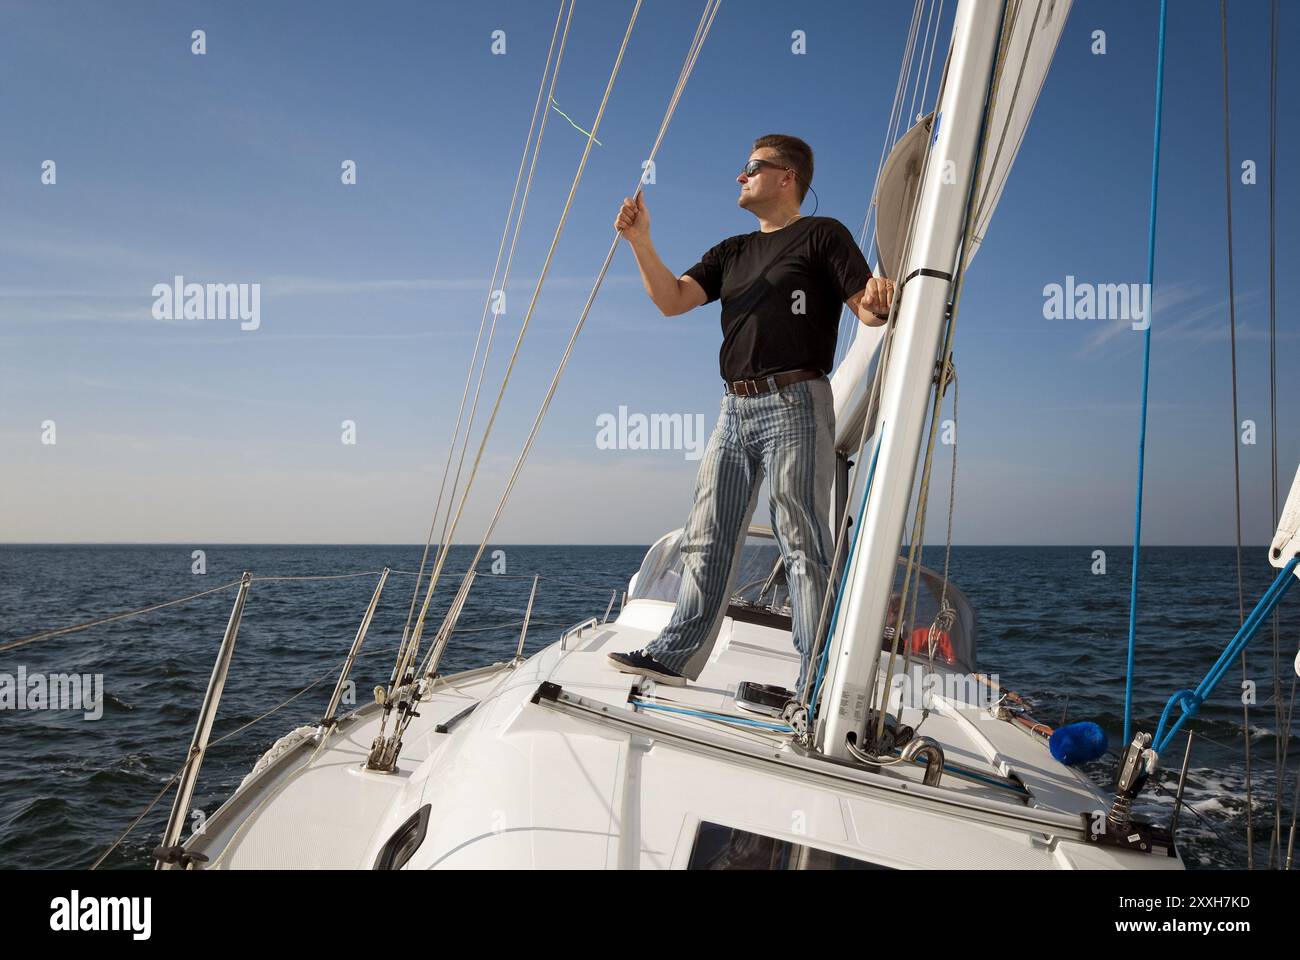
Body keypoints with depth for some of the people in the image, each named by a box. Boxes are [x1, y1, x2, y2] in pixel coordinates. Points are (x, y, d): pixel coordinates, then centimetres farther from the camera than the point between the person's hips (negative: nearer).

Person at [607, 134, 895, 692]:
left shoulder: (821, 235, 5)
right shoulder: (732, 252, 24)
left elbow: (869, 310, -3)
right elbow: (672, 300, 13)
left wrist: (878, 303, -27)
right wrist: (640, 243, 0)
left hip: (795, 405, -7)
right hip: (736, 410, 7)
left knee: (802, 543, -7)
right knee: (707, 540, 7)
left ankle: (817, 680, -4)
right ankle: (675, 656, 14)